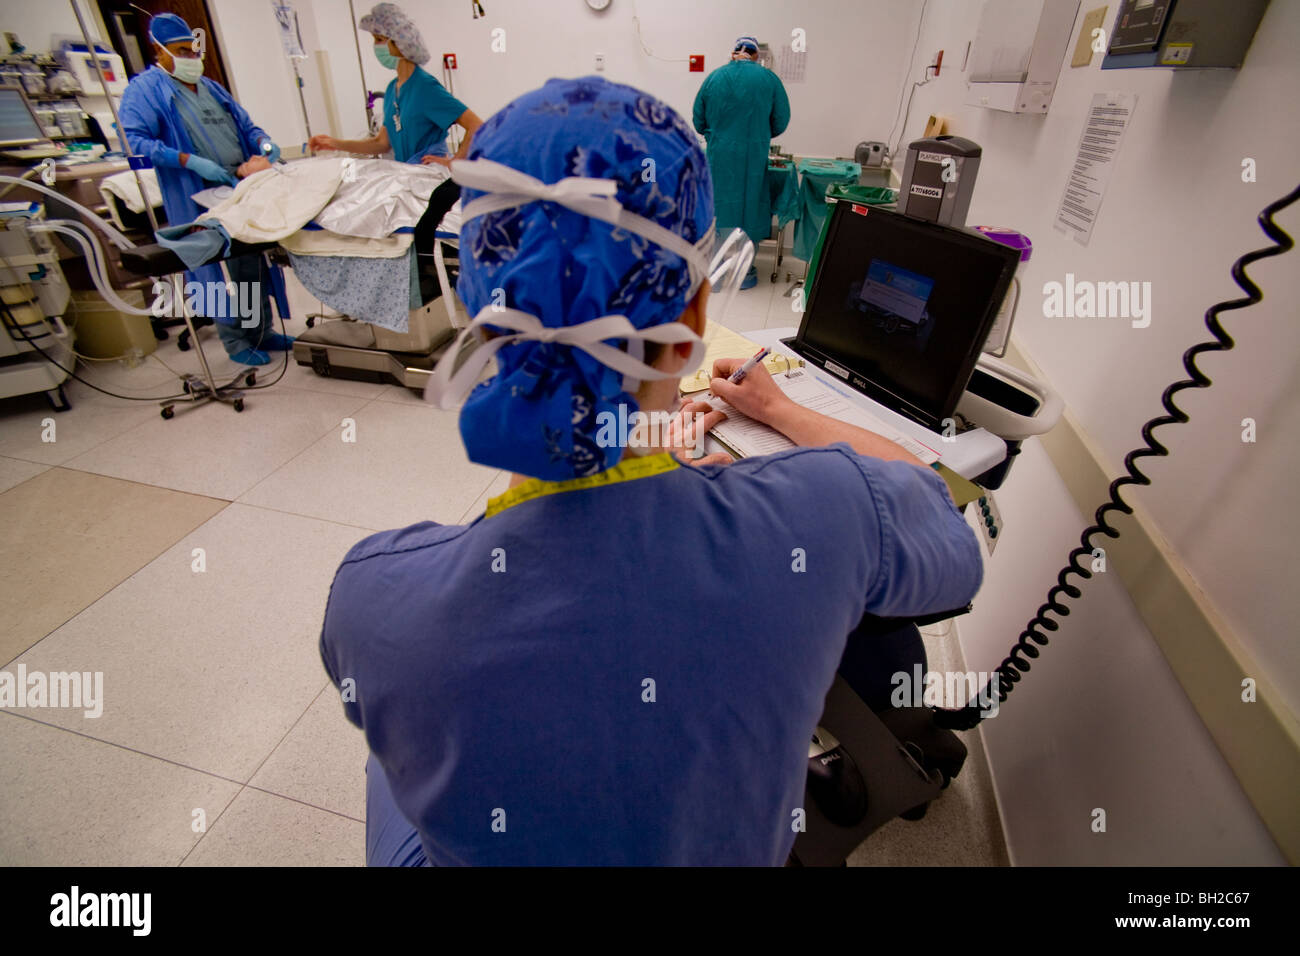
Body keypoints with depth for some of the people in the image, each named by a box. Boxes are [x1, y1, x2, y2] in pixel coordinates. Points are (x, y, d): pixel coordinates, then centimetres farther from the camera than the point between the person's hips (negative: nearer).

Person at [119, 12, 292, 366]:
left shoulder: (211, 87, 20)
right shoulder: (145, 88, -1)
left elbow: (245, 125, 24)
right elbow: (133, 140, -11)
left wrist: (265, 143, 1)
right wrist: (191, 161, -21)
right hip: (200, 200, -6)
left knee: (253, 263, 8)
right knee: (214, 272, -2)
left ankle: (261, 330, 19)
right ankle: (235, 341, 7)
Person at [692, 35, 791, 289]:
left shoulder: (714, 77, 4)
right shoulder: (769, 79, 0)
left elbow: (698, 121, 7)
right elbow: (781, 122, 3)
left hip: (718, 157, 1)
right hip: (753, 157, -1)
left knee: (718, 206, 10)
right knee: (748, 206, 9)